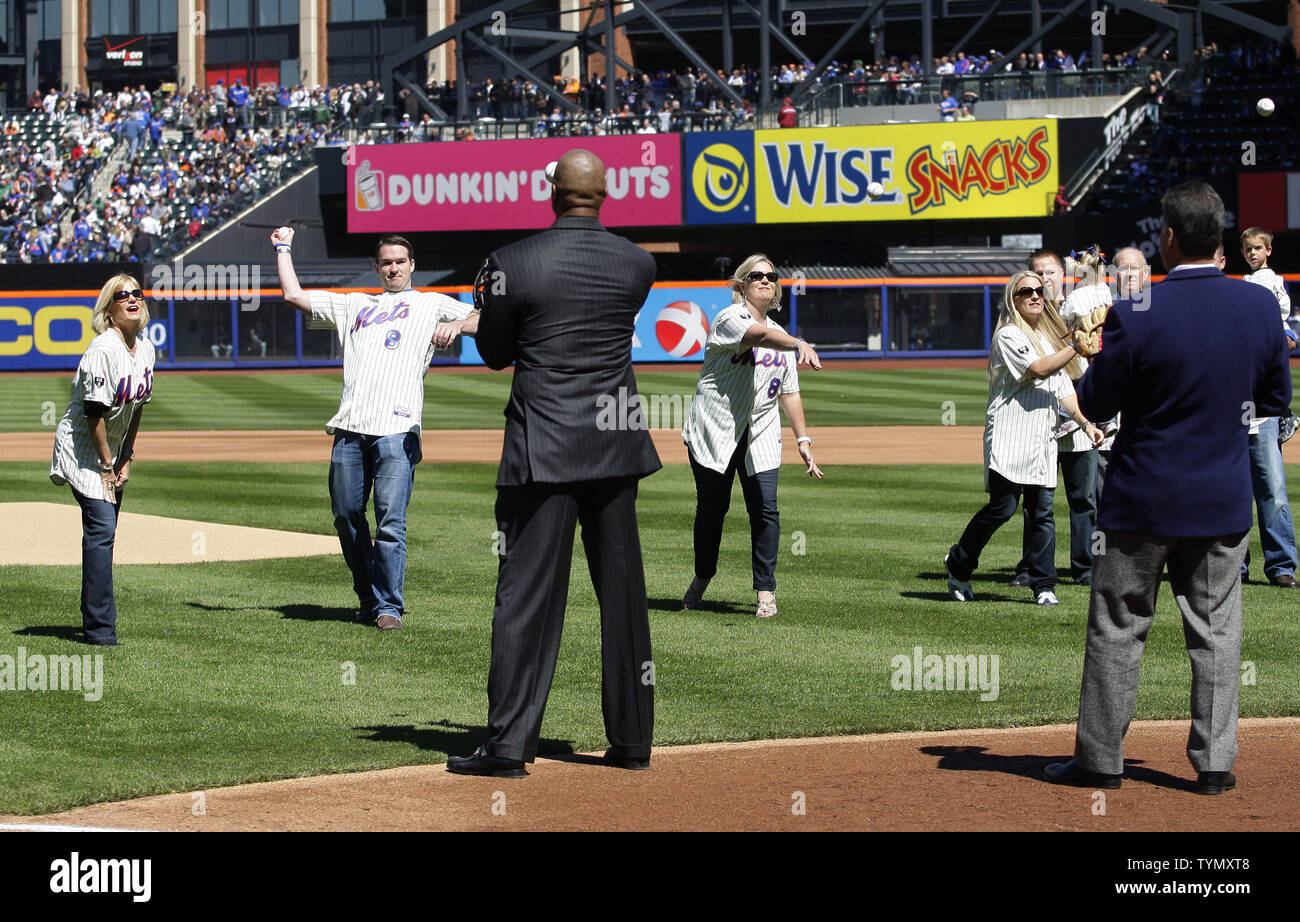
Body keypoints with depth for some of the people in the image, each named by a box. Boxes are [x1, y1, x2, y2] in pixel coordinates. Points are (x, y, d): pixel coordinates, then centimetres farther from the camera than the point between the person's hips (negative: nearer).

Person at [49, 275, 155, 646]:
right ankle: (100, 628, -15)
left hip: (112, 449, 8)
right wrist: (106, 466, -16)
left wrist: (126, 458, 7)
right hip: (83, 449, -8)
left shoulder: (145, 347, 3)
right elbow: (95, 413, -21)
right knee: (101, 528, -15)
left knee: (104, 533, 10)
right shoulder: (103, 350, -22)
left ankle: (97, 620, 17)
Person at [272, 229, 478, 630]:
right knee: (346, 515, 4)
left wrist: (455, 325, -16)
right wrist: (283, 248, 29)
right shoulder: (354, 304, 27)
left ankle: (389, 606, -7)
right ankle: (369, 598, 18)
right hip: (350, 427, 4)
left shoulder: (430, 304, 16)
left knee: (391, 521, -11)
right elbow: (294, 295, 26)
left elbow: (484, 319, 3)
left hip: (397, 428, -4)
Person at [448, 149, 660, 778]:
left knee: (527, 595, -3)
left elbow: (494, 353, 2)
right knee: (622, 594, 11)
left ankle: (509, 744, -3)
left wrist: (486, 299, 22)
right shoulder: (638, 265, 2)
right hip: (616, 444, 4)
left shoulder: (513, 264, -9)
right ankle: (632, 739, 16)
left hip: (543, 449, -4)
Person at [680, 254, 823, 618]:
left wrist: (803, 439, 10)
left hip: (760, 437, 4)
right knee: (712, 507, 4)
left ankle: (765, 590, -3)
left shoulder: (781, 337, 18)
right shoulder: (729, 319, -4)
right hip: (714, 430, -4)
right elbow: (760, 336, -27)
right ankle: (702, 577, 26)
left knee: (765, 507, -9)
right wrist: (800, 345, -44)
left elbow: (789, 394, 19)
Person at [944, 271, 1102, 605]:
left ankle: (1044, 586, 4)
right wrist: (1077, 346, -23)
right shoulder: (1009, 336, -5)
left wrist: (1085, 423, 11)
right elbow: (1039, 369, -19)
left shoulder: (1049, 337, 21)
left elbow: (1062, 388, 22)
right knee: (1003, 506, -9)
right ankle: (958, 563, 11)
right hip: (1010, 436, -7)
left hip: (1043, 439, 7)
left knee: (1042, 511, 1)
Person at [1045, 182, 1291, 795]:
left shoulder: (1135, 314, -18)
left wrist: (1100, 359, 9)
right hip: (1224, 500, 3)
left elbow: (1095, 404, -9)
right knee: (1215, 632, 12)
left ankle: (1100, 760, 15)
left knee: (1117, 630, 8)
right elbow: (1275, 400, 5)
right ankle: (1213, 763, 13)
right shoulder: (1261, 306, -6)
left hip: (1144, 498, -3)